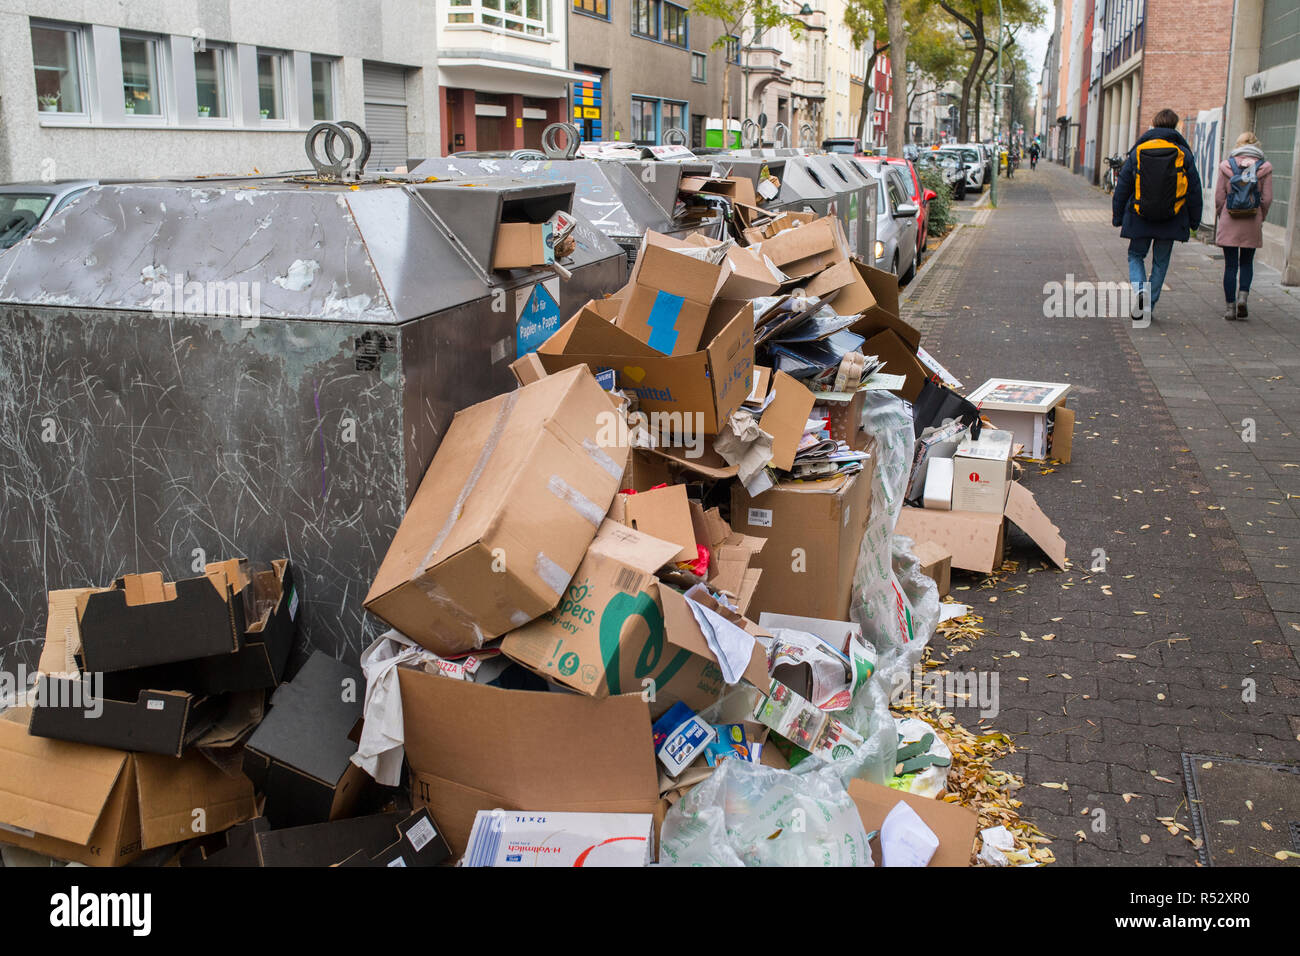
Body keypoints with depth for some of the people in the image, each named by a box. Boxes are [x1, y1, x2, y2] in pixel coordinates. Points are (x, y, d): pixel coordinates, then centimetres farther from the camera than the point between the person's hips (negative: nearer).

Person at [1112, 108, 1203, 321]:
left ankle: (1139, 288, -12)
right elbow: (1194, 190, 3)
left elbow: (1122, 187, 2)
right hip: (1171, 220, 1)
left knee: (1136, 256, 15)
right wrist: (1194, 220, 11)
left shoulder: (1137, 152, -1)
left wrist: (1117, 216, 10)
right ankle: (1150, 306, 12)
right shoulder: (1184, 154, 0)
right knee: (1161, 261, 11)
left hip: (1140, 217, 0)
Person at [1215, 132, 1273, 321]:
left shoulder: (1227, 165, -2)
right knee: (1247, 262, 16)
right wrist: (1260, 218, 12)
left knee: (1230, 264, 3)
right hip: (1252, 223, 1)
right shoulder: (1264, 167, 0)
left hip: (1229, 221, -1)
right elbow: (1267, 199, -1)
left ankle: (1230, 306, 3)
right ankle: (1243, 295, -3)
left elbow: (1219, 197, -2)